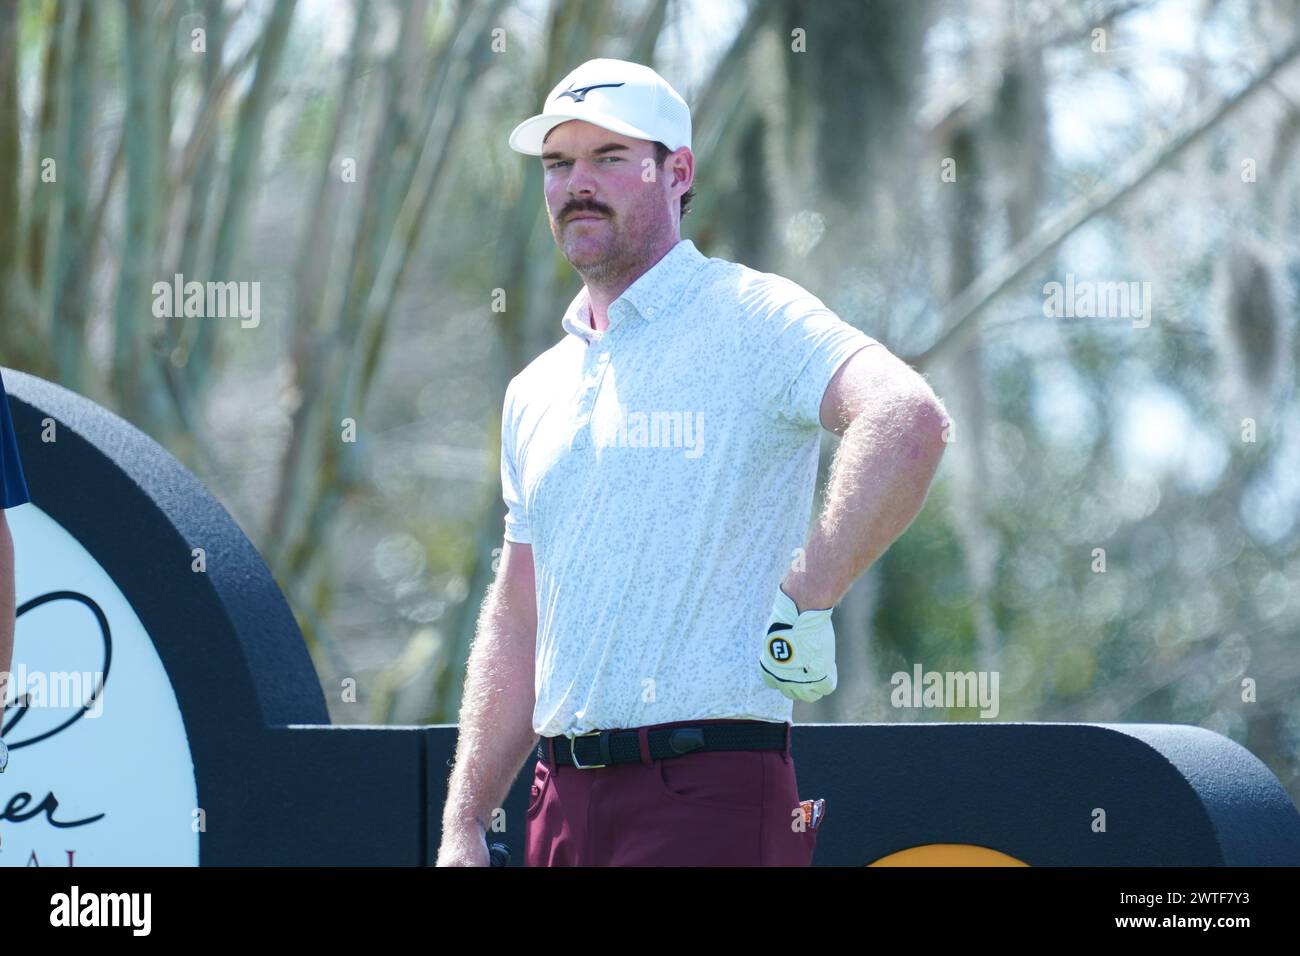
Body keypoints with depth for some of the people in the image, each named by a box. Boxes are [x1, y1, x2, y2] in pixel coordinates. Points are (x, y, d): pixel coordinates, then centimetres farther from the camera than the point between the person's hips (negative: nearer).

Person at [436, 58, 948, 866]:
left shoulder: (748, 319, -5)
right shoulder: (537, 391, 18)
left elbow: (909, 422, -24)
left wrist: (805, 603, -23)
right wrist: (465, 826, 15)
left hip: (708, 796, -7)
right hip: (566, 795, 7)